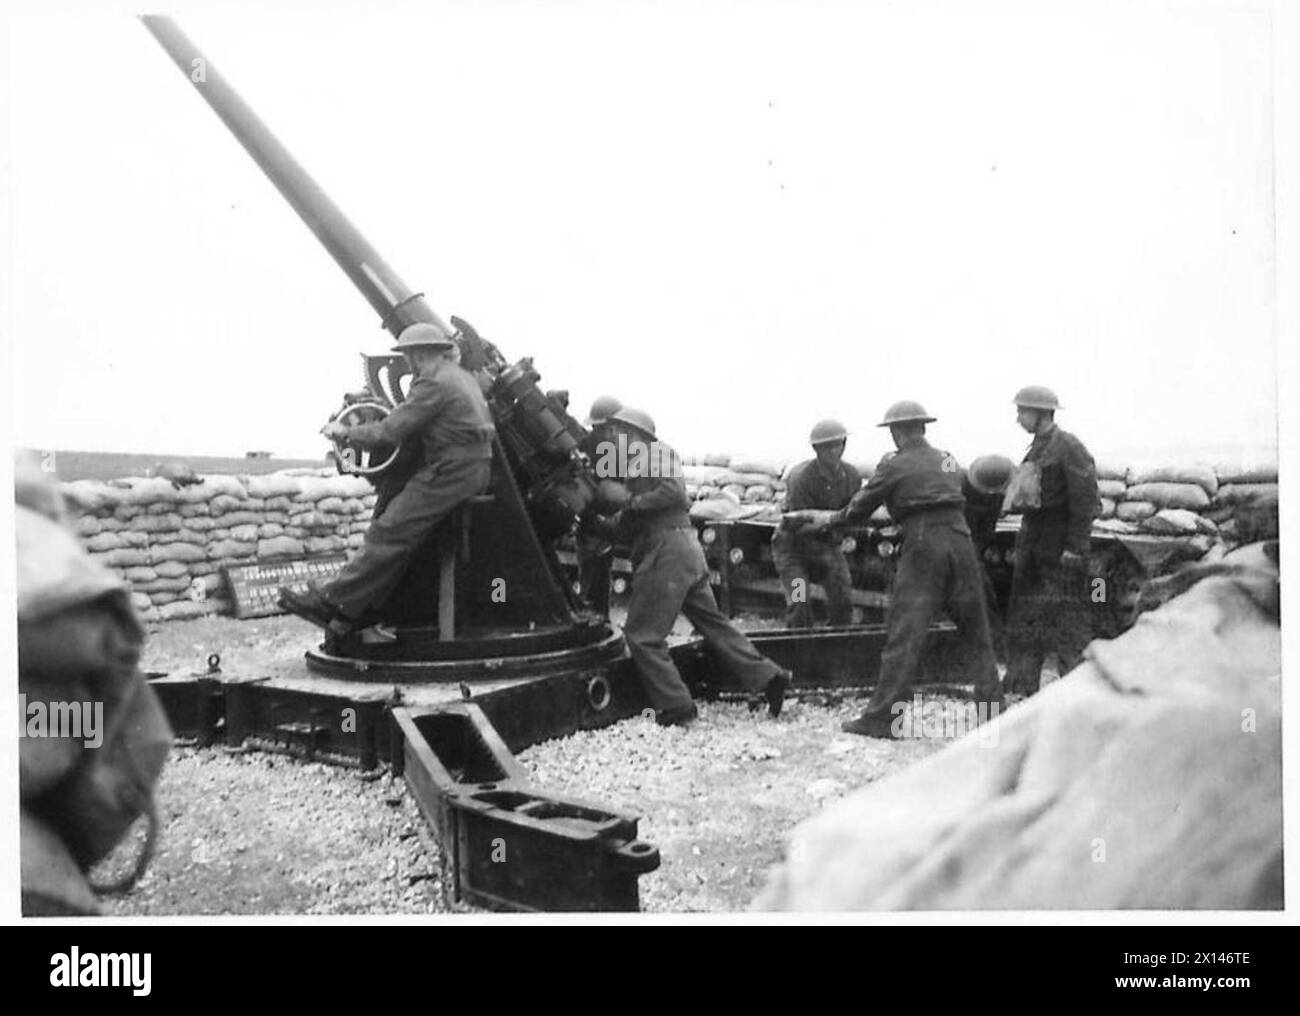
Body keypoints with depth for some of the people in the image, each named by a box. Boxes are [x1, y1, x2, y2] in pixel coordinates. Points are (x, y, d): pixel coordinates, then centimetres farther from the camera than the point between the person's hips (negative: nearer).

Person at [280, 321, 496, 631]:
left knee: (390, 533, -11)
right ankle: (352, 613, 4)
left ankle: (332, 602, -11)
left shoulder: (434, 384, -11)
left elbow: (390, 431, -13)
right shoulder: (462, 377, 20)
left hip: (451, 473, -10)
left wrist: (346, 432, -1)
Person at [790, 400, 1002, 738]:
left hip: (923, 546, -5)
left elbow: (862, 505, 7)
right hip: (960, 539, 5)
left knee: (904, 634, -3)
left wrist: (830, 519, 25)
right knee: (975, 630, 15)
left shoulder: (895, 465, 1)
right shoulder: (947, 460, 17)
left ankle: (881, 717, -1)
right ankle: (992, 704, 20)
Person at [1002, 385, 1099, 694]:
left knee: (1066, 615, -4)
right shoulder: (1036, 449, 15)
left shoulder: (1069, 448, -11)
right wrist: (1024, 542, 16)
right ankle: (1020, 689, 16)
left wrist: (1074, 547, -19)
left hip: (1061, 547, -9)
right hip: (1033, 544, 9)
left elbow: (1085, 500, -15)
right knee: (1024, 614, 9)